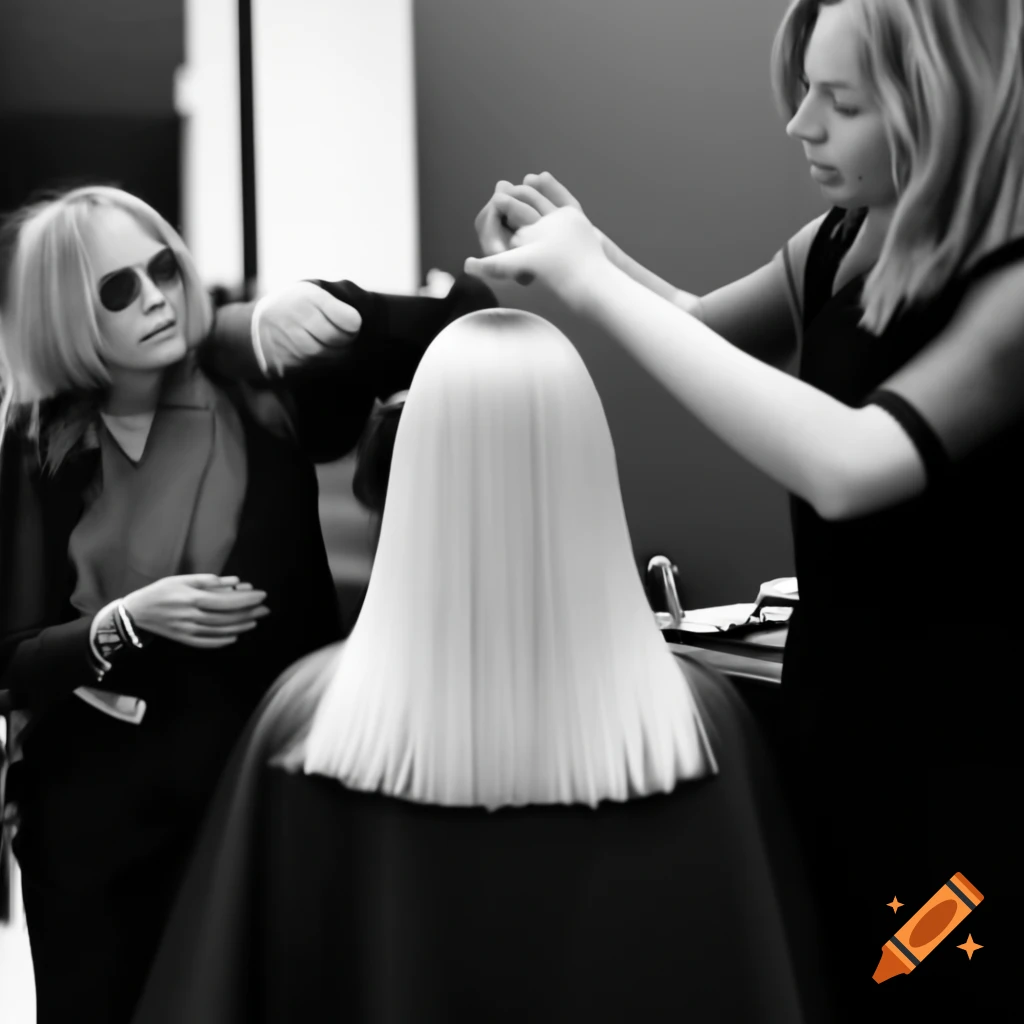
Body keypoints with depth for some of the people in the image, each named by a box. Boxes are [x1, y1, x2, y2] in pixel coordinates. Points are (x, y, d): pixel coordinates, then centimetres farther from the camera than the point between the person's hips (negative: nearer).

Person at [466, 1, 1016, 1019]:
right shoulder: (841, 243, 0)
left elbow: (848, 466, -38)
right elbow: (702, 331, 17)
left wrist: (597, 286, -31)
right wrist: (585, 248, -4)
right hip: (825, 720, 7)